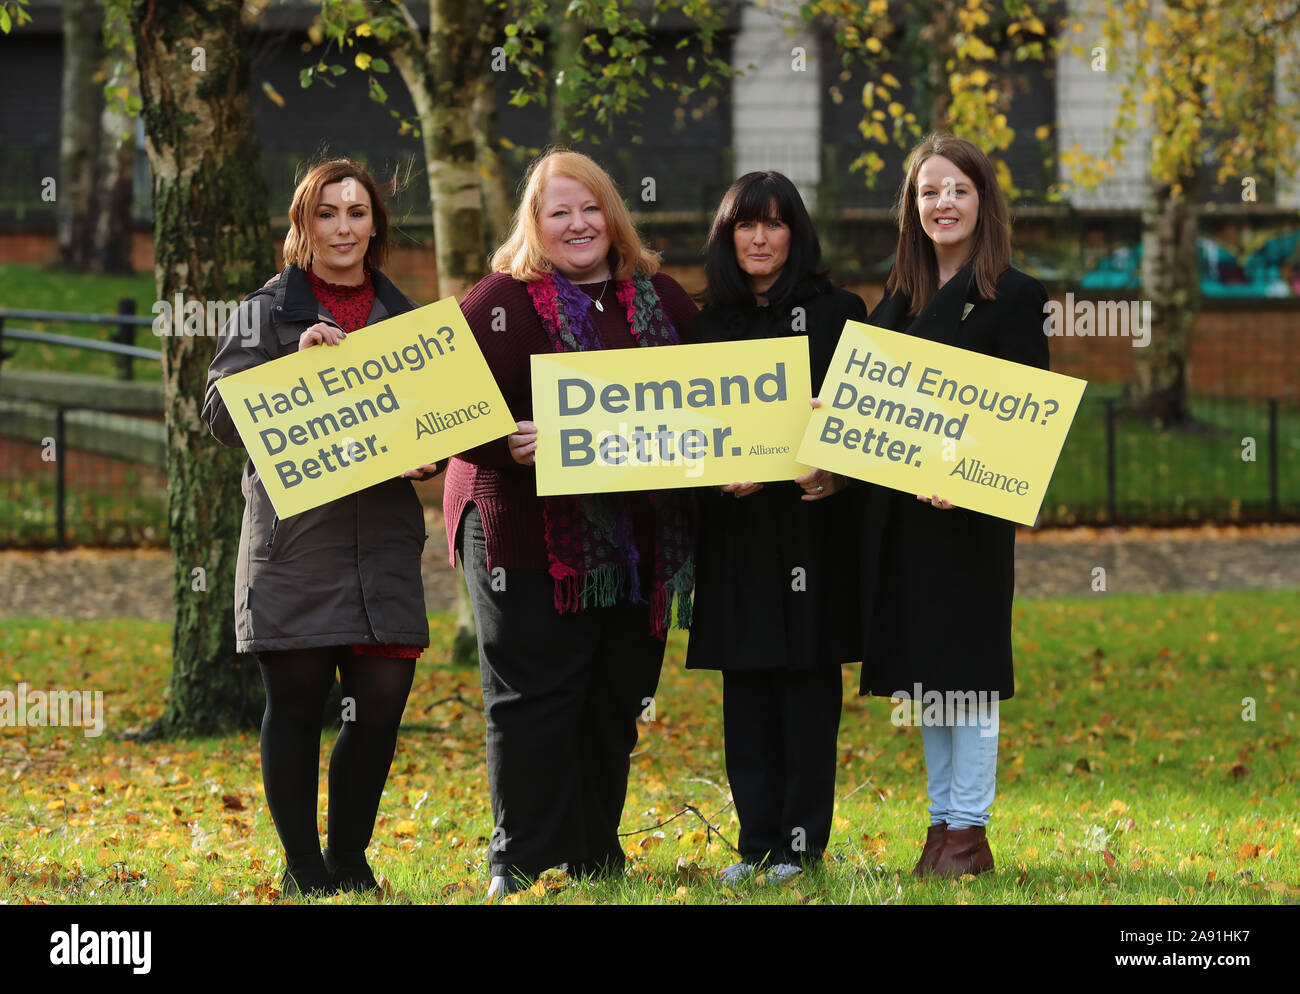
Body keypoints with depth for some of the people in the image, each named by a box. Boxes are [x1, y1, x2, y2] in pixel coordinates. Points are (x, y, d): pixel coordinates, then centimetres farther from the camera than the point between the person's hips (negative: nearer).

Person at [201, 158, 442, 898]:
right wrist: (295, 364, -16)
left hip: (382, 538, 3)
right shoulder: (268, 311, 4)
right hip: (294, 538, -3)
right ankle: (304, 871, 9)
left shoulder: (403, 316, 16)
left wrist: (429, 455, 0)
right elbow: (223, 413, -4)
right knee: (296, 705, 0)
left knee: (383, 701, 0)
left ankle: (349, 860, 15)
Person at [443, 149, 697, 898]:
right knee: (532, 698, -3)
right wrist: (507, 442, -26)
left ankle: (596, 853, 19)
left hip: (639, 539, 5)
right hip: (531, 533, -5)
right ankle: (522, 860, 3)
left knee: (617, 700, 9)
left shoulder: (661, 298, 14)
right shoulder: (501, 302, -2)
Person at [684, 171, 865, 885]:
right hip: (734, 523, 3)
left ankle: (801, 843, 2)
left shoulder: (837, 313, 2)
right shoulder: (706, 322, 12)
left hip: (813, 519, -3)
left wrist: (837, 473, -18)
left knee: (807, 679, -2)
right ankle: (758, 843, 9)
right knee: (746, 685, 4)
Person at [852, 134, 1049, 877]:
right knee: (922, 668, 10)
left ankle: (970, 830, 2)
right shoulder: (899, 298, 14)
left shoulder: (1012, 297, -6)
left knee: (965, 664, -3)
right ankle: (943, 823, 16)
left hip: (970, 511, -6)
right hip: (898, 509, 6)